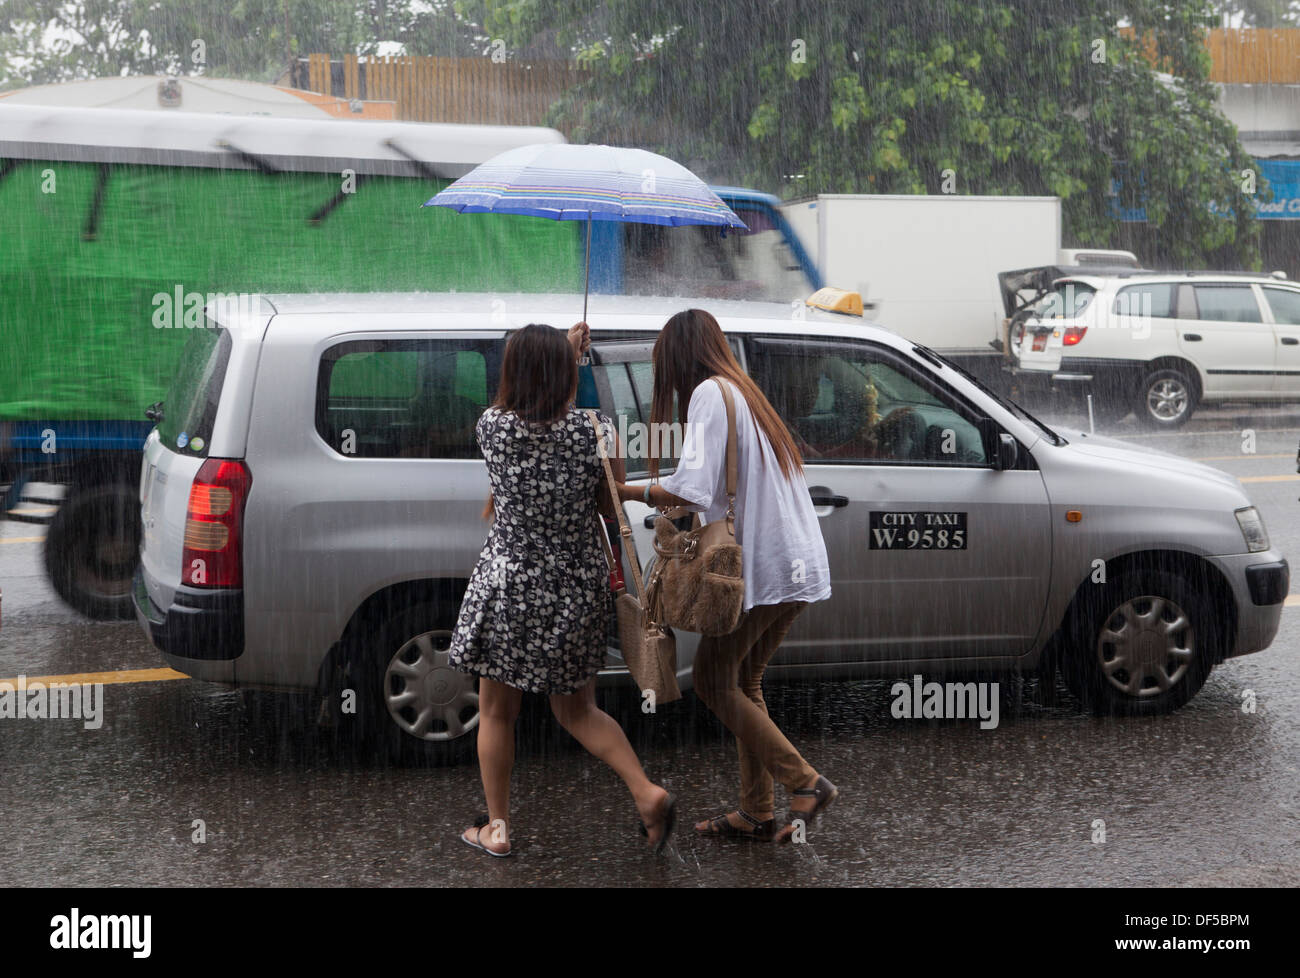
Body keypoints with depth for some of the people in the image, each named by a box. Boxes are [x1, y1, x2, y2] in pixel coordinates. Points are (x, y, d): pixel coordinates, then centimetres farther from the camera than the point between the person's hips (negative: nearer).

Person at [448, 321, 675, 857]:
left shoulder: (492, 427, -10)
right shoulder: (596, 431, -12)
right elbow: (611, 509, 0)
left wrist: (567, 351, 21)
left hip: (507, 587, -1)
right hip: (576, 590, 2)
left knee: (496, 713, 15)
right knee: (577, 710, 18)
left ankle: (496, 828, 24)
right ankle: (648, 792, 5)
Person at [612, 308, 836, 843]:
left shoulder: (709, 394, -8)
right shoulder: (746, 393, 21)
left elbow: (694, 487, -20)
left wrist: (630, 492, -8)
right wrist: (669, 500, 27)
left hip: (762, 568, -9)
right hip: (798, 565, 9)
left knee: (713, 680, 0)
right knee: (742, 682, 15)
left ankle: (805, 783, -4)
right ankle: (756, 812, 18)